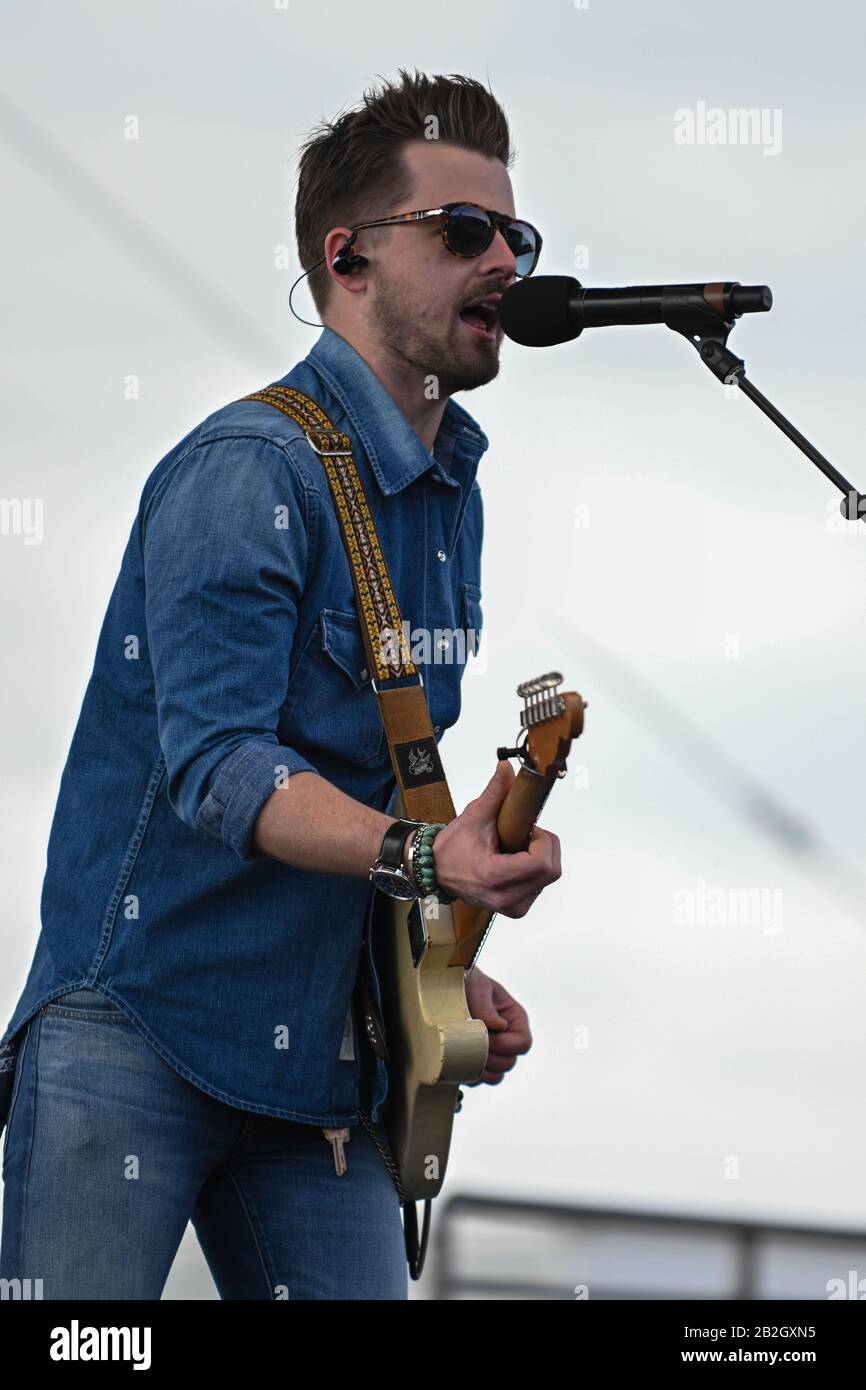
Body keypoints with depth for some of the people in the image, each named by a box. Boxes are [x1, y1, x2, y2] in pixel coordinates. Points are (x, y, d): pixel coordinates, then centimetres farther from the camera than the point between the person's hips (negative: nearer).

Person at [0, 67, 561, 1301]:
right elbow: (216, 763, -23)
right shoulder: (250, 470, -13)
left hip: (313, 1060, 8)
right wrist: (426, 856, -36)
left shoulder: (452, 499, 15)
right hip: (140, 1024, -8)